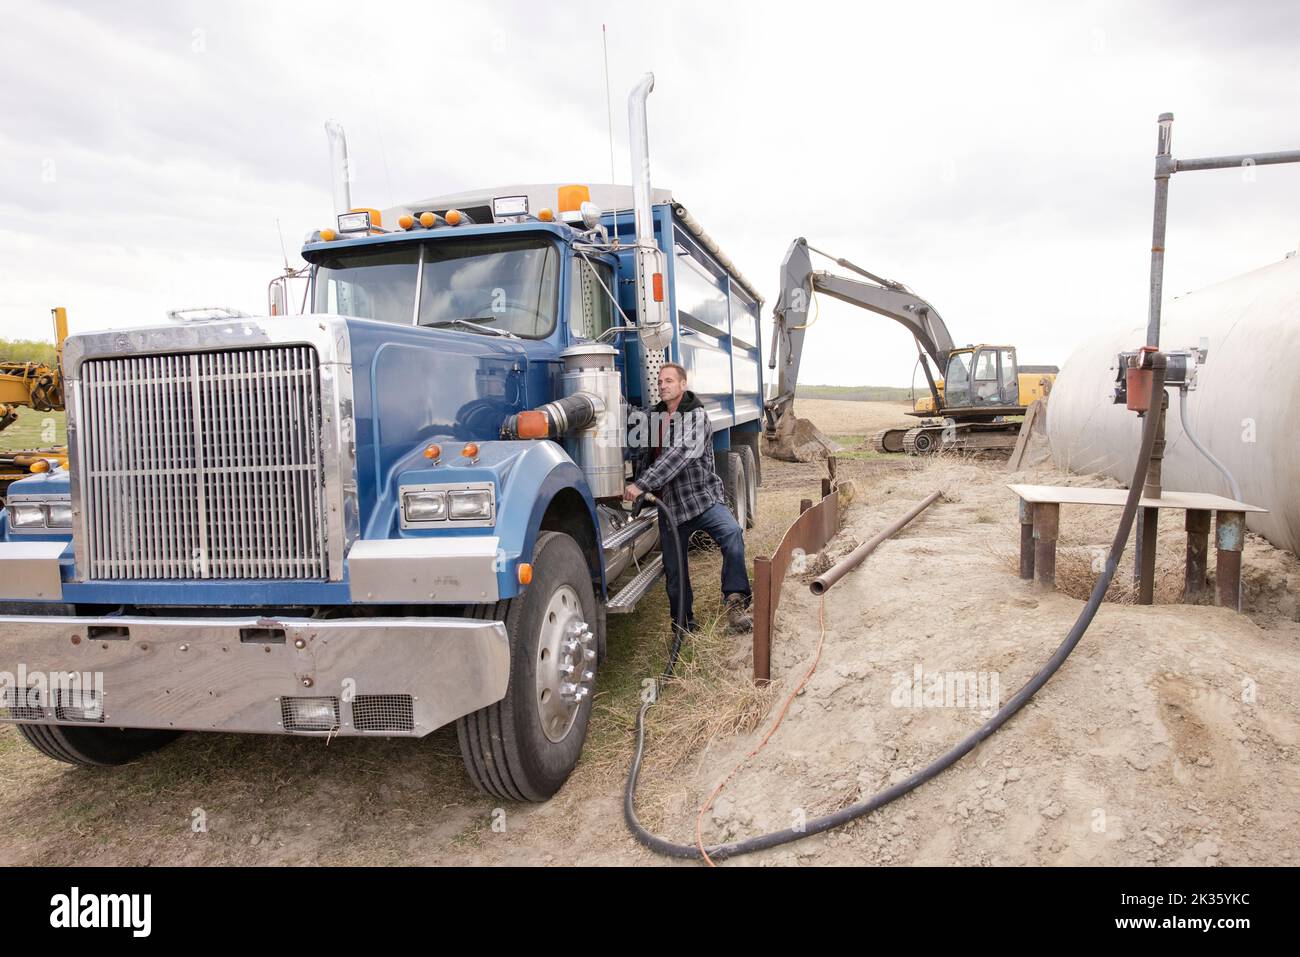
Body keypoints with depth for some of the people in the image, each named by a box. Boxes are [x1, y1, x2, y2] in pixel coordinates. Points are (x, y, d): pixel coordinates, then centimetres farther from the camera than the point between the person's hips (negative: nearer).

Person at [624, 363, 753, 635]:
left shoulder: (697, 416, -10)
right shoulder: (651, 417, 11)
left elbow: (681, 454, -24)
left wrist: (642, 484, -30)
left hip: (702, 497, -5)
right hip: (669, 506, 5)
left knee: (731, 533, -33)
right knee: (674, 571, 9)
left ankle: (736, 601, -28)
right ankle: (683, 627, 26)